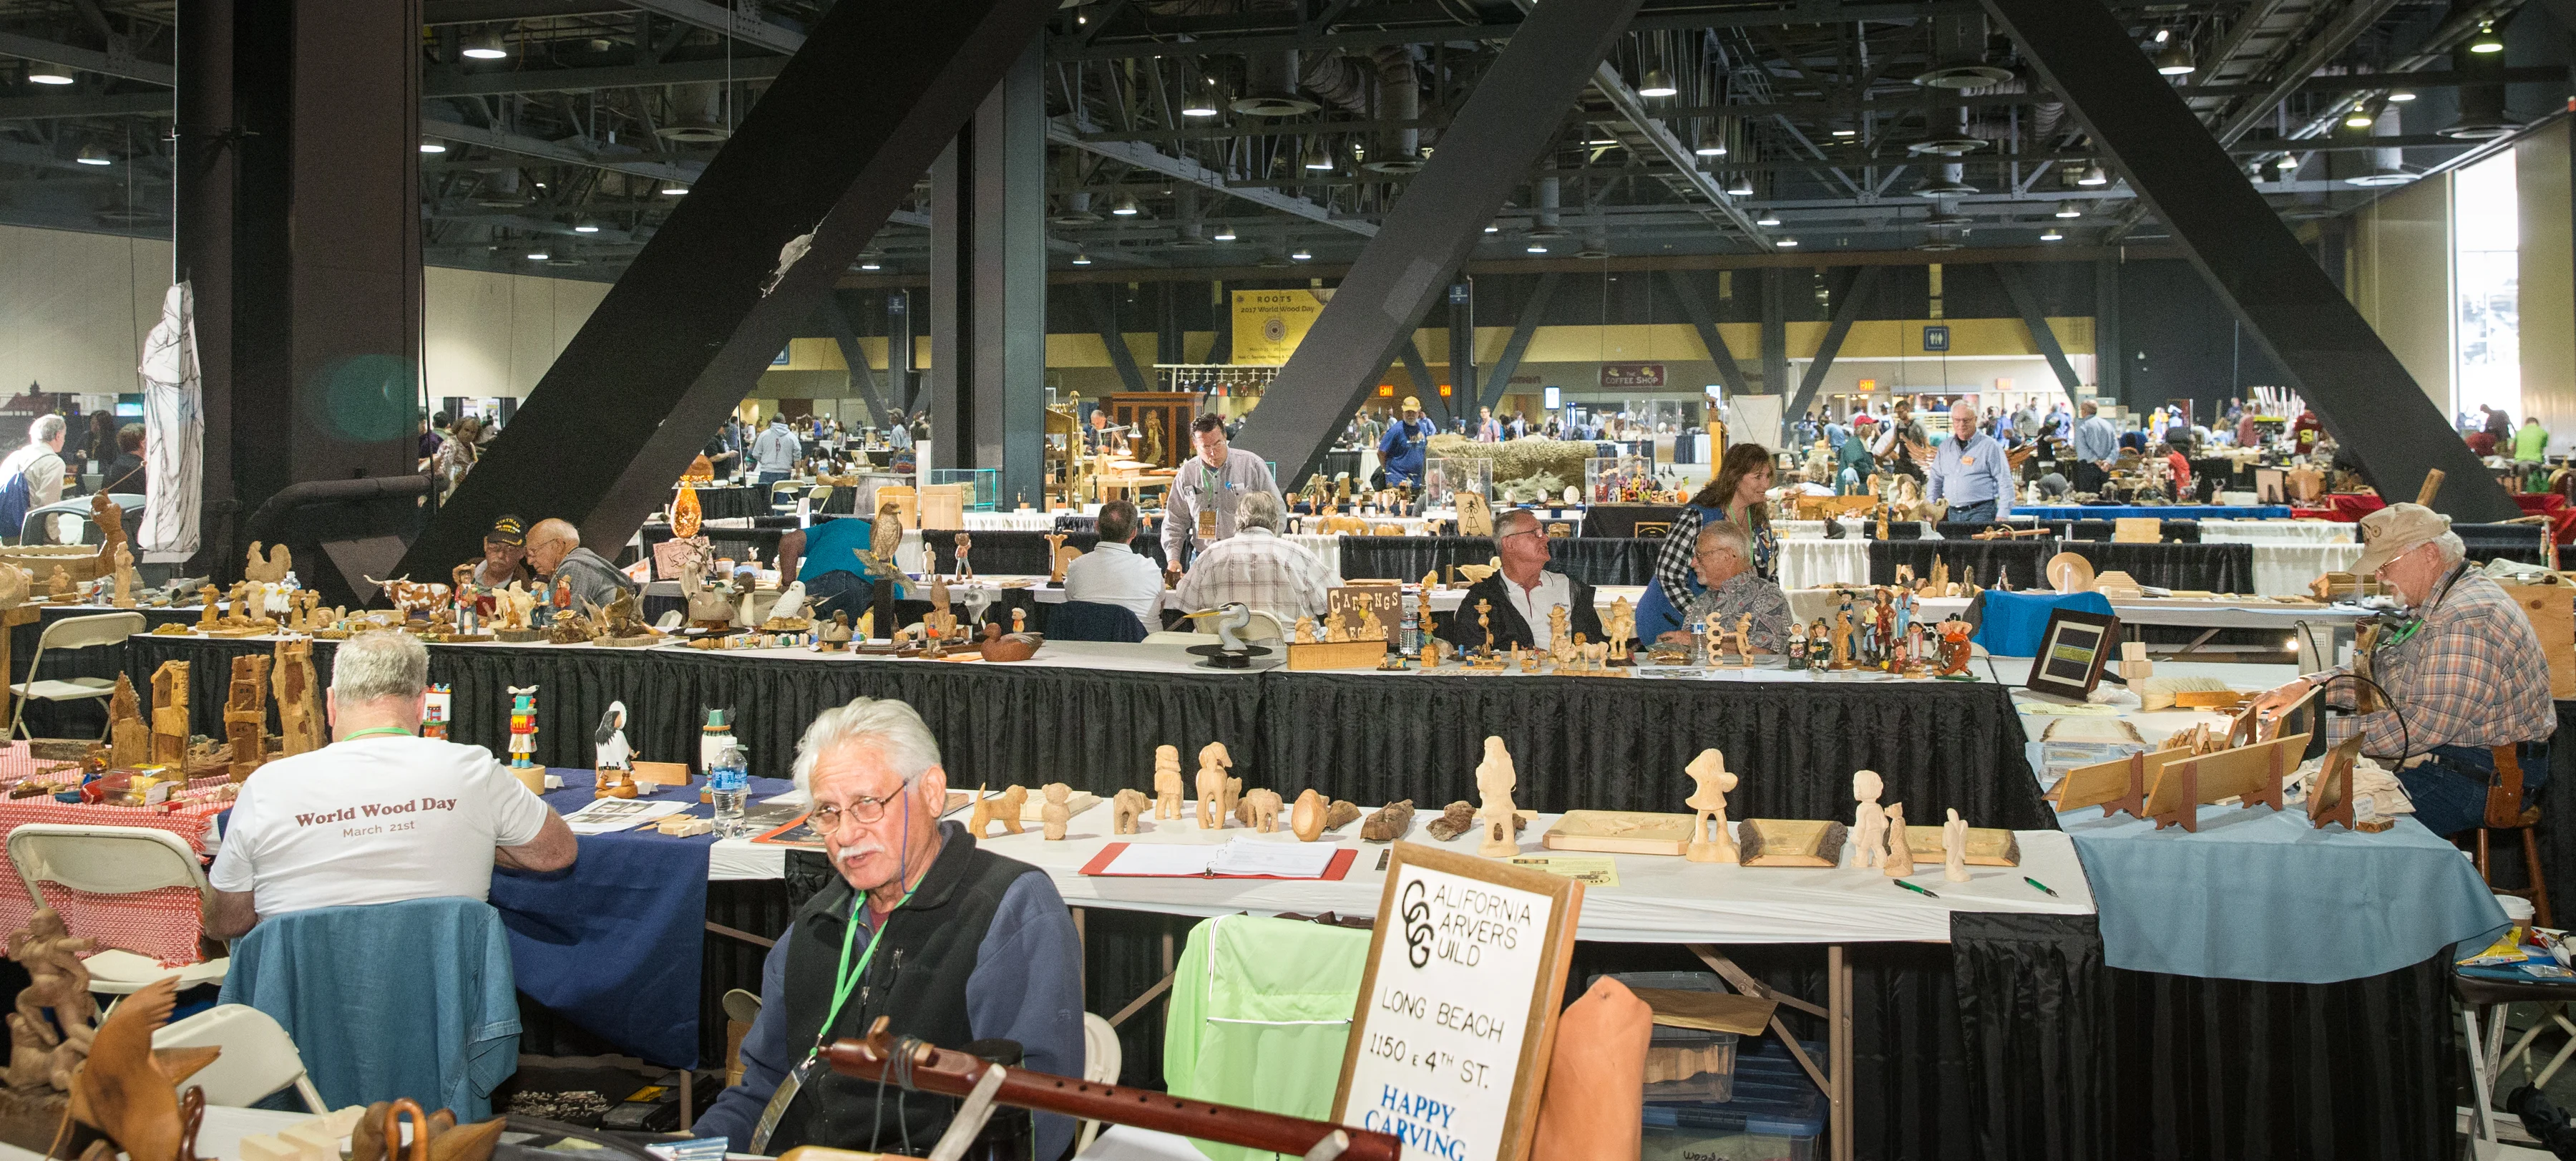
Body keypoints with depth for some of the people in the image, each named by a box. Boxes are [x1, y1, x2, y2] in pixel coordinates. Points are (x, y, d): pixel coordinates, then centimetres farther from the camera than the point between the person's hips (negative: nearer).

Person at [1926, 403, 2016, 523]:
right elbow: (1936, 479, 19)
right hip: (1953, 513, 5)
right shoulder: (1945, 448, 14)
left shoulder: (1990, 446, -2)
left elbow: (2005, 483, -4)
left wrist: (2002, 516, -11)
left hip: (1981, 513, -5)